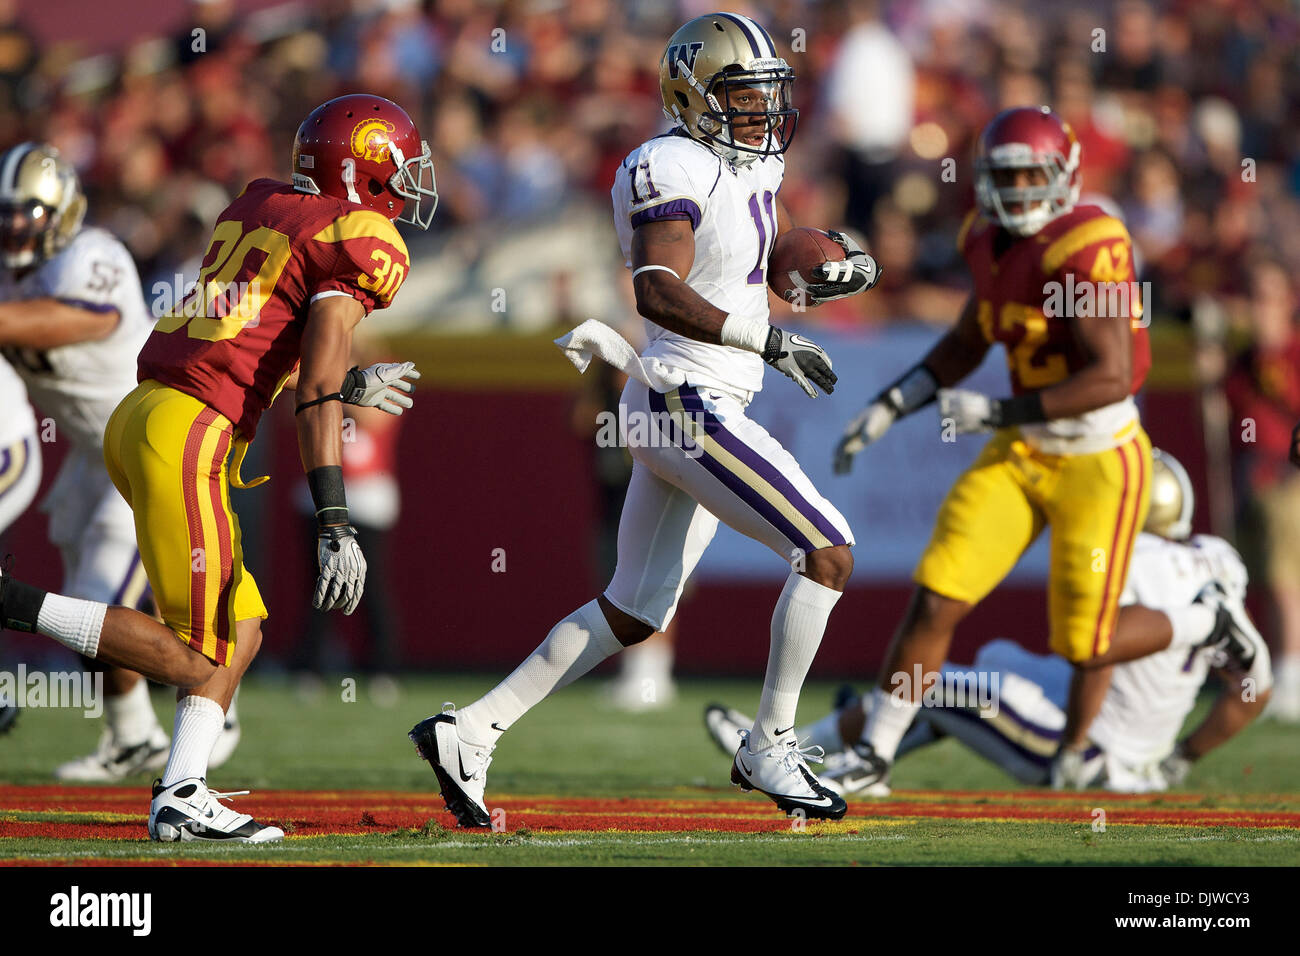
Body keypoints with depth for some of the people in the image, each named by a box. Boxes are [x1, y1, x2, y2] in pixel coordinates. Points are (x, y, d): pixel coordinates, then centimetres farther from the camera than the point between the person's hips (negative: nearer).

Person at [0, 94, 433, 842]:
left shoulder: (257, 207, 20)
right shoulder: (360, 245, -4)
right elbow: (316, 393, -13)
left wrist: (349, 387, 38)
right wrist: (335, 527, -16)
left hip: (139, 416, 9)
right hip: (188, 436, -9)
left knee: (242, 631, 14)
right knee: (198, 655, -3)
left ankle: (182, 796, 4)